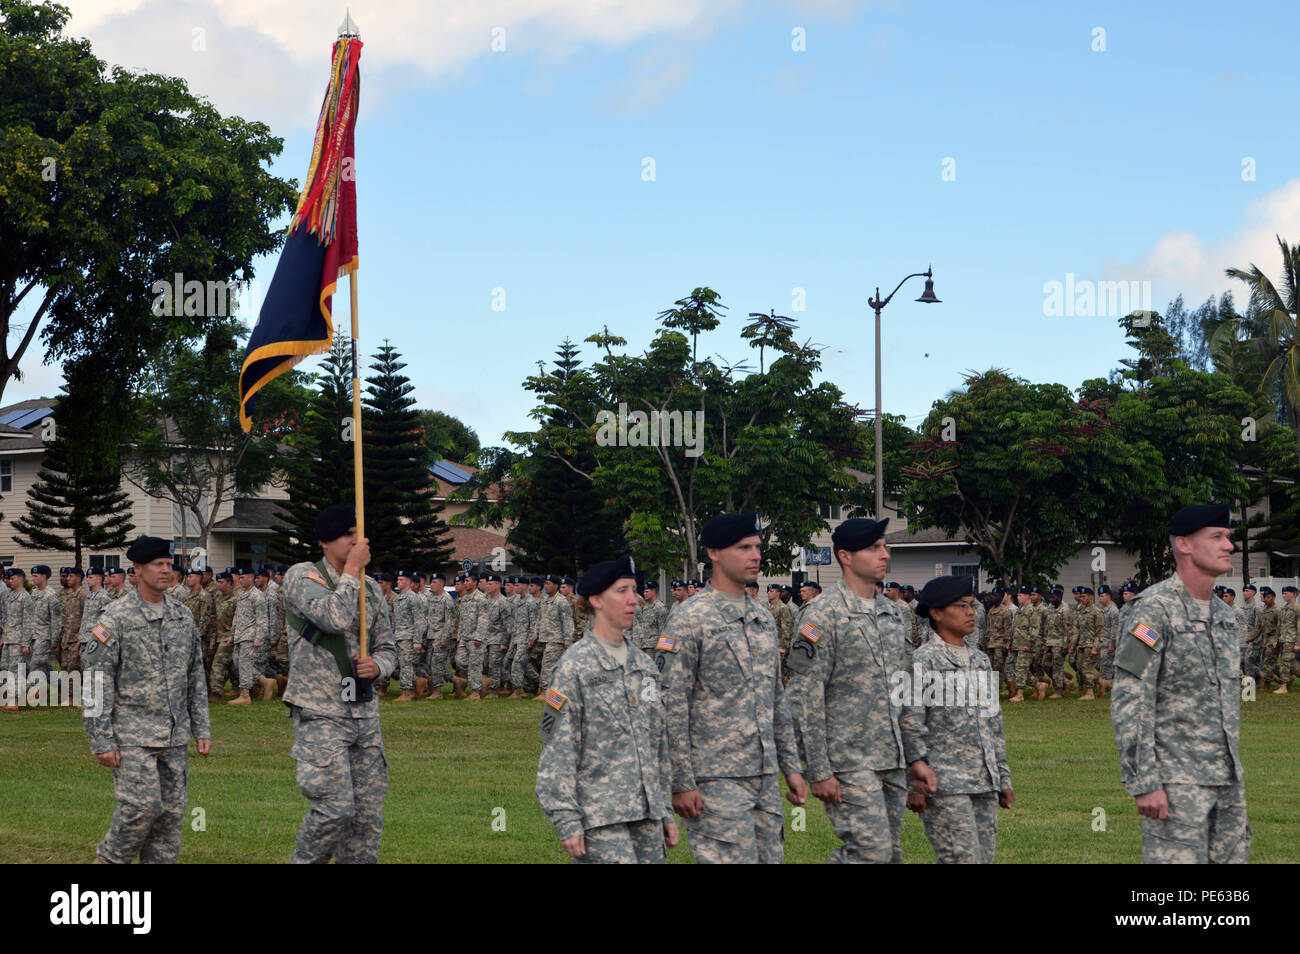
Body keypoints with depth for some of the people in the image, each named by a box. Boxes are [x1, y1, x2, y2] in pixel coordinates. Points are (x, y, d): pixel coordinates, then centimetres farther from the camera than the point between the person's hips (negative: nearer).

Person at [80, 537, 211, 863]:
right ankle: (109, 859, 8)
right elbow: (96, 679, -9)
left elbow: (196, 676, 16)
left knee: (171, 812, 5)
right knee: (142, 806, -13)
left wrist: (202, 728, 10)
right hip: (132, 733, -6)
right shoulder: (116, 617, -7)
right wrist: (102, 741, -13)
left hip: (175, 734, 6)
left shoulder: (182, 616, 10)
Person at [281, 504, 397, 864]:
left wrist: (377, 666, -4)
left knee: (369, 814, 5)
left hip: (364, 712, 6)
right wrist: (351, 570, -14)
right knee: (336, 808, -14)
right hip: (320, 713, -6)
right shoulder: (302, 577, -7)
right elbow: (336, 618, -24)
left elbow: (388, 648, 18)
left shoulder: (371, 589, 13)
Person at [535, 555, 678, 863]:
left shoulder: (643, 664, 15)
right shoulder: (574, 668, -6)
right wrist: (567, 822, -14)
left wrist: (666, 811, 17)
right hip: (601, 819, -7)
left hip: (647, 815, 7)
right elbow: (557, 753, -9)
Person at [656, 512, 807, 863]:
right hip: (716, 780, -7)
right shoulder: (690, 620, -9)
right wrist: (681, 783, -15)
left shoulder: (763, 618, 14)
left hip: (765, 777, 7)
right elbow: (671, 706, -12)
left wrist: (791, 766, 16)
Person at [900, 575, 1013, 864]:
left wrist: (1003, 780, 20)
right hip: (943, 785, -7)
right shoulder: (923, 661, -5)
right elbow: (910, 724, -9)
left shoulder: (980, 660, 18)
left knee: (985, 858, 6)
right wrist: (916, 778, -15)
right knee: (963, 859, -14)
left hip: (984, 785, 7)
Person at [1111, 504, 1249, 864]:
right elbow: (1128, 701, -17)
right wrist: (1144, 783, -21)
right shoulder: (1153, 609, -12)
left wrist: (1233, 773, 20)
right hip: (1176, 779, -8)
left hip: (1226, 778, 8)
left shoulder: (1222, 614, 14)